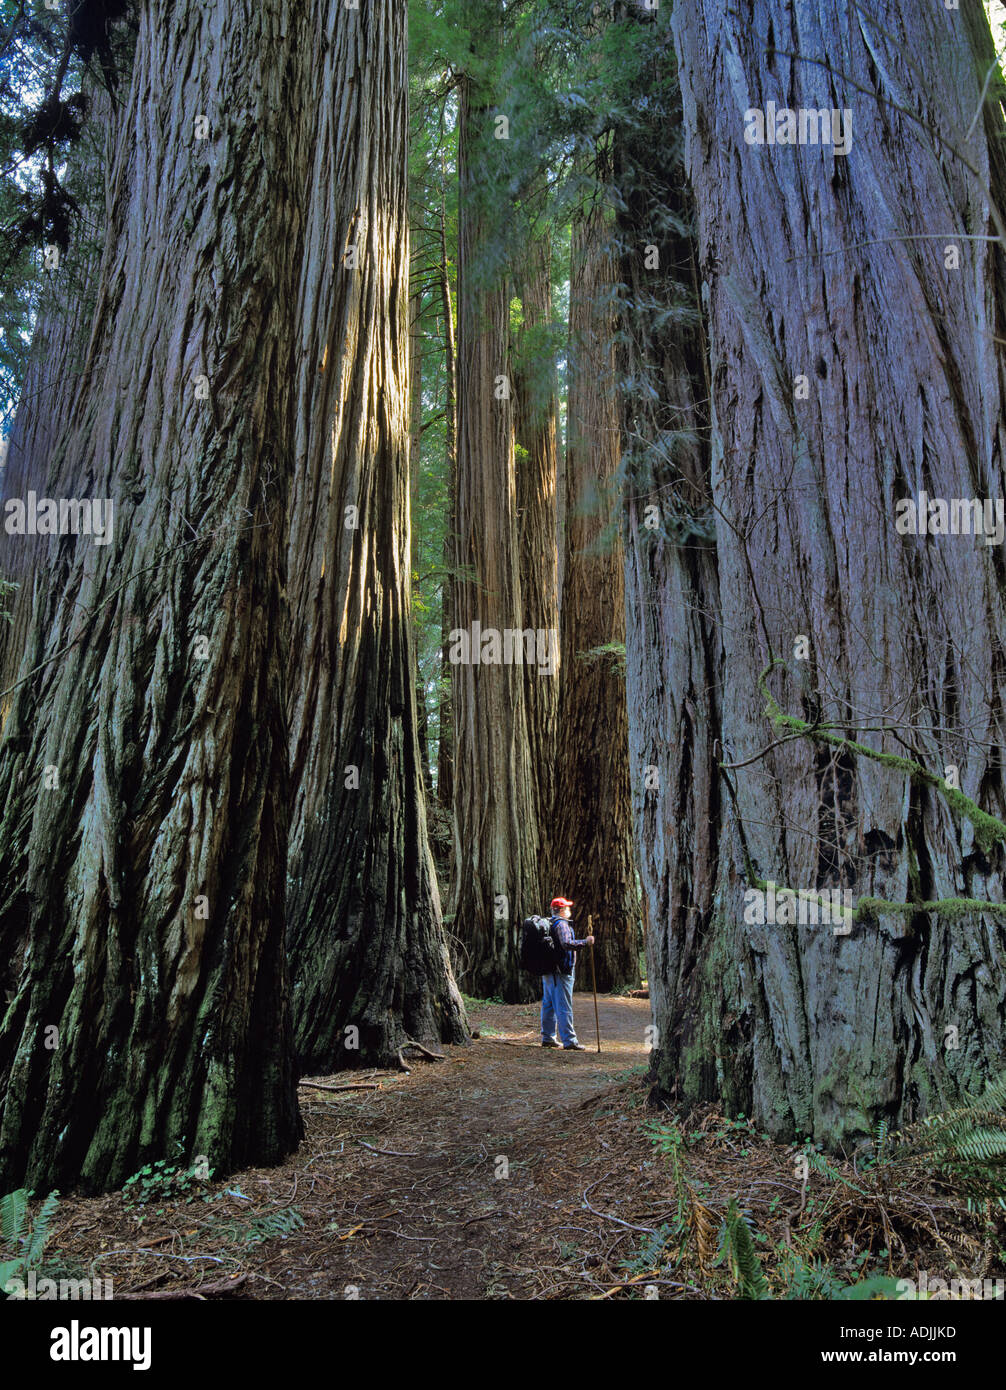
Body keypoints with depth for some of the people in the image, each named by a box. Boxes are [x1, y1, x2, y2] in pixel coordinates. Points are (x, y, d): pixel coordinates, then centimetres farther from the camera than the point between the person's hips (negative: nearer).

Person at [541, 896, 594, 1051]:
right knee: (564, 1007, -7)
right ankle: (569, 1040, -5)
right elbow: (567, 943, -28)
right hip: (561, 971, -10)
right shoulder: (561, 924, -14)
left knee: (548, 1004, 14)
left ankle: (547, 1037, 20)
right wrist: (585, 942, -24)